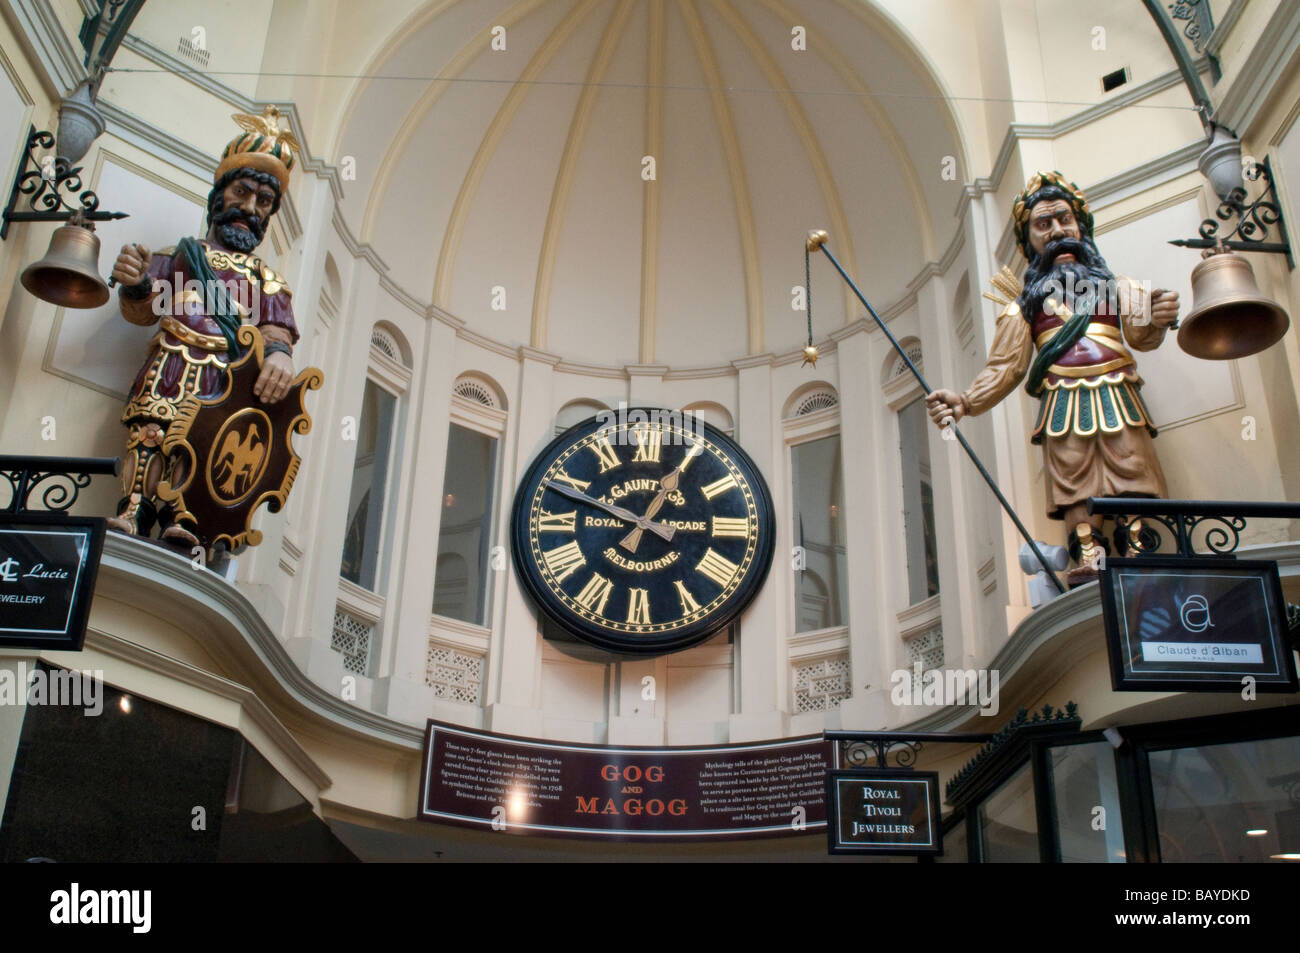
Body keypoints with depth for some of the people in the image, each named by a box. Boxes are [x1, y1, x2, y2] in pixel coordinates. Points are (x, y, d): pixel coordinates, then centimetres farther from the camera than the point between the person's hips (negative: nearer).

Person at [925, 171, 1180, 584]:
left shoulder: (1116, 286, 20)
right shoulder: (1025, 303, 20)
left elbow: (1139, 333, 3)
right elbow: (1004, 367, 10)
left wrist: (1155, 319, -22)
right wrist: (965, 401, -8)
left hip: (1116, 399, 0)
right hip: (1062, 406, 0)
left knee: (1131, 479, -14)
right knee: (1076, 487, -13)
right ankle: (1089, 561, -19)